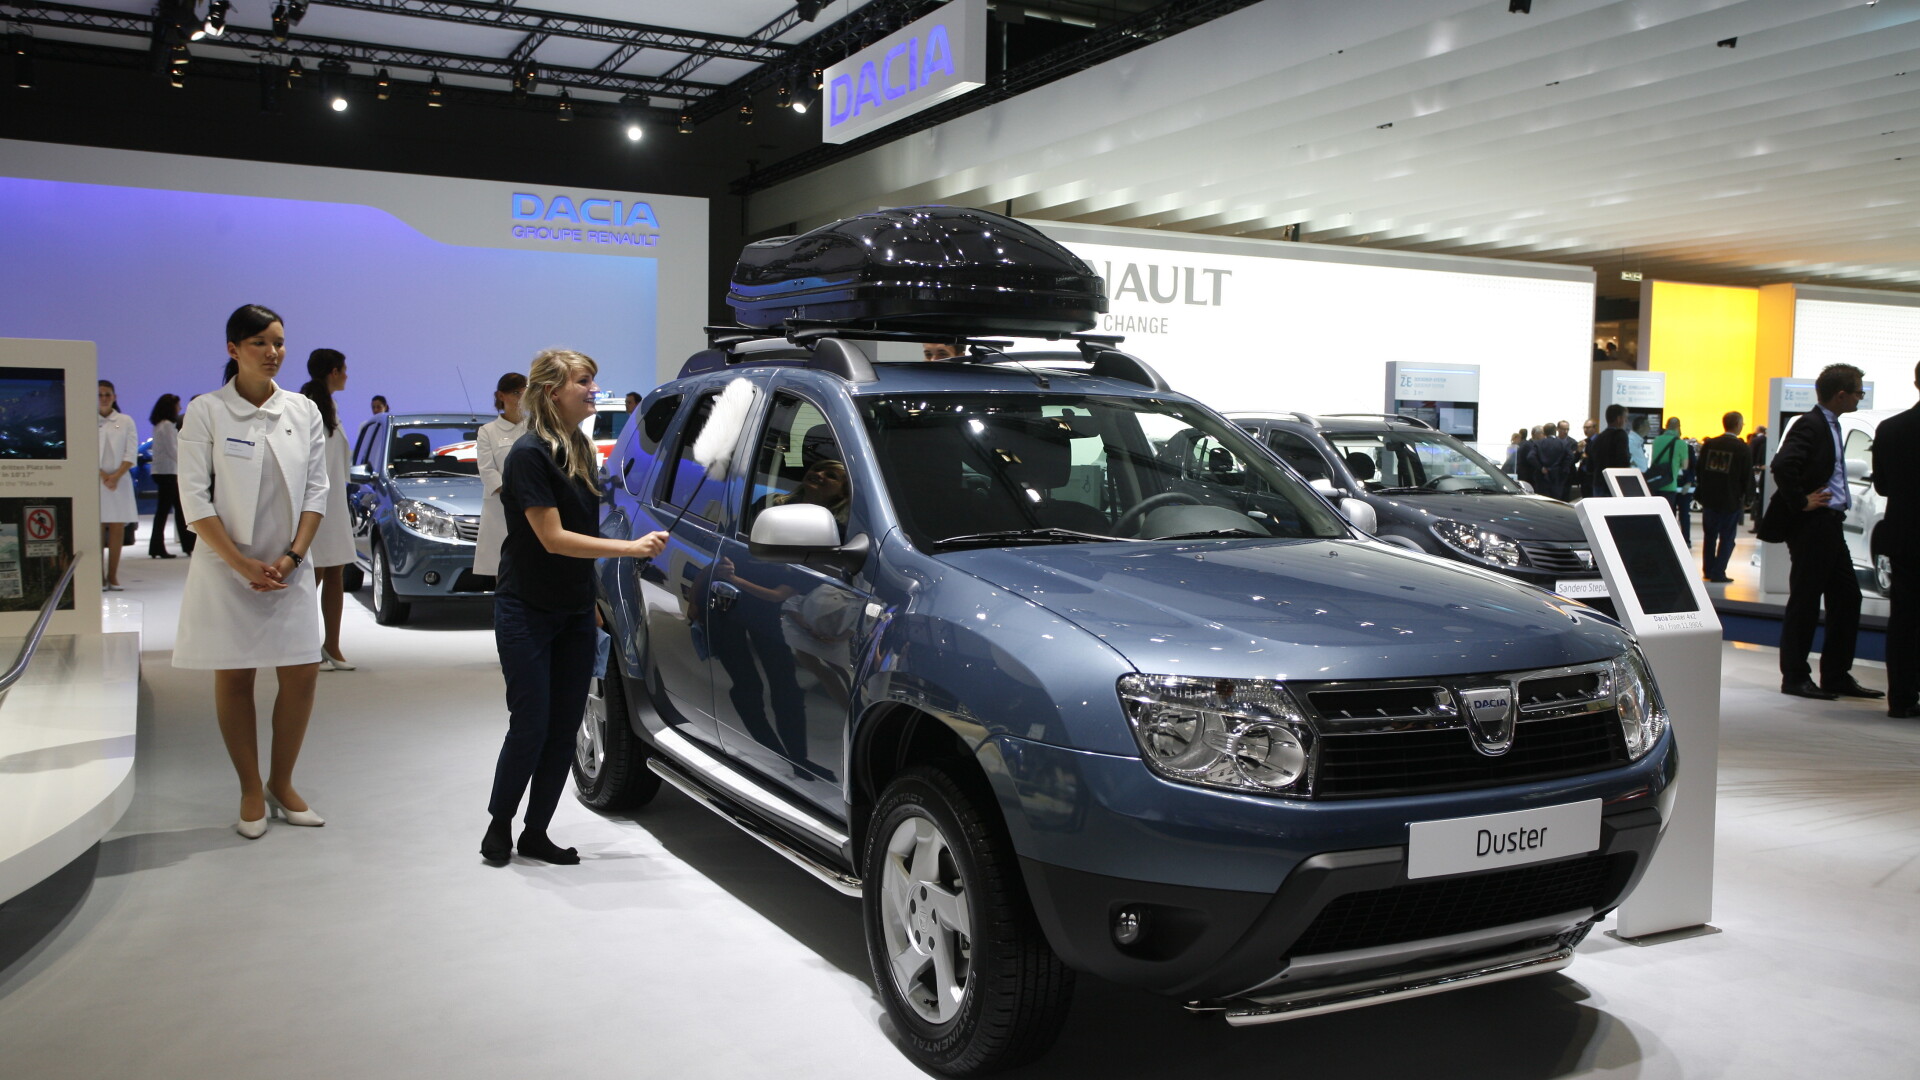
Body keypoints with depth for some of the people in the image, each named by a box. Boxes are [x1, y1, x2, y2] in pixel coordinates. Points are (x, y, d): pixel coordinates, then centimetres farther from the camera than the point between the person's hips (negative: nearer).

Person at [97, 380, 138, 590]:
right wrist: (102, 474, -12)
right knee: (97, 527, -3)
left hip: (119, 480, 2)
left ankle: (113, 577, 4)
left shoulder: (126, 421, 9)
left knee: (117, 527, 0)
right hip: (95, 480, -1)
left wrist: (117, 475, -10)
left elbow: (131, 453, 3)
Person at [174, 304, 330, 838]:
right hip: (226, 567, -3)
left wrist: (293, 555, -8)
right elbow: (195, 498, -7)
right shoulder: (206, 411, -4)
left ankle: (281, 784, 18)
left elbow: (316, 490, 4)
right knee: (234, 677, 4)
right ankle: (251, 791, 16)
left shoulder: (304, 412, 5)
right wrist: (243, 563, -14)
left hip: (288, 568, 3)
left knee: (302, 674, 0)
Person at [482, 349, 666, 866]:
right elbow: (553, 538, -20)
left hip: (576, 611, 7)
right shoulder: (529, 454, -15)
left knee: (565, 729, 6)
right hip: (527, 612, -7)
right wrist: (630, 547, -22)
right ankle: (499, 825, 16)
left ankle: (536, 834, 17)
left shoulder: (582, 451, 9)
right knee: (531, 727, -4)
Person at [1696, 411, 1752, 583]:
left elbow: (1699, 470, 7)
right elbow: (1747, 477, -7)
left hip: (1709, 498, 4)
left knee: (1709, 536, 15)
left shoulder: (1709, 444, 1)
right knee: (1726, 538, 3)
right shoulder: (1741, 448, -11)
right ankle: (1718, 573, 0)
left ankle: (1707, 570, 21)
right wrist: (1744, 498, 5)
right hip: (1731, 500, -4)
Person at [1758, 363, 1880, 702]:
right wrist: (1800, 502, -20)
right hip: (1811, 525, -10)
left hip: (1830, 525, 10)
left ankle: (1837, 675, 20)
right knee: (1805, 601, -3)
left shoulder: (1831, 426, 16)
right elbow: (1783, 464, -29)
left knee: (1846, 597, 12)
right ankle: (1795, 677, 6)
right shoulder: (1811, 425, -14)